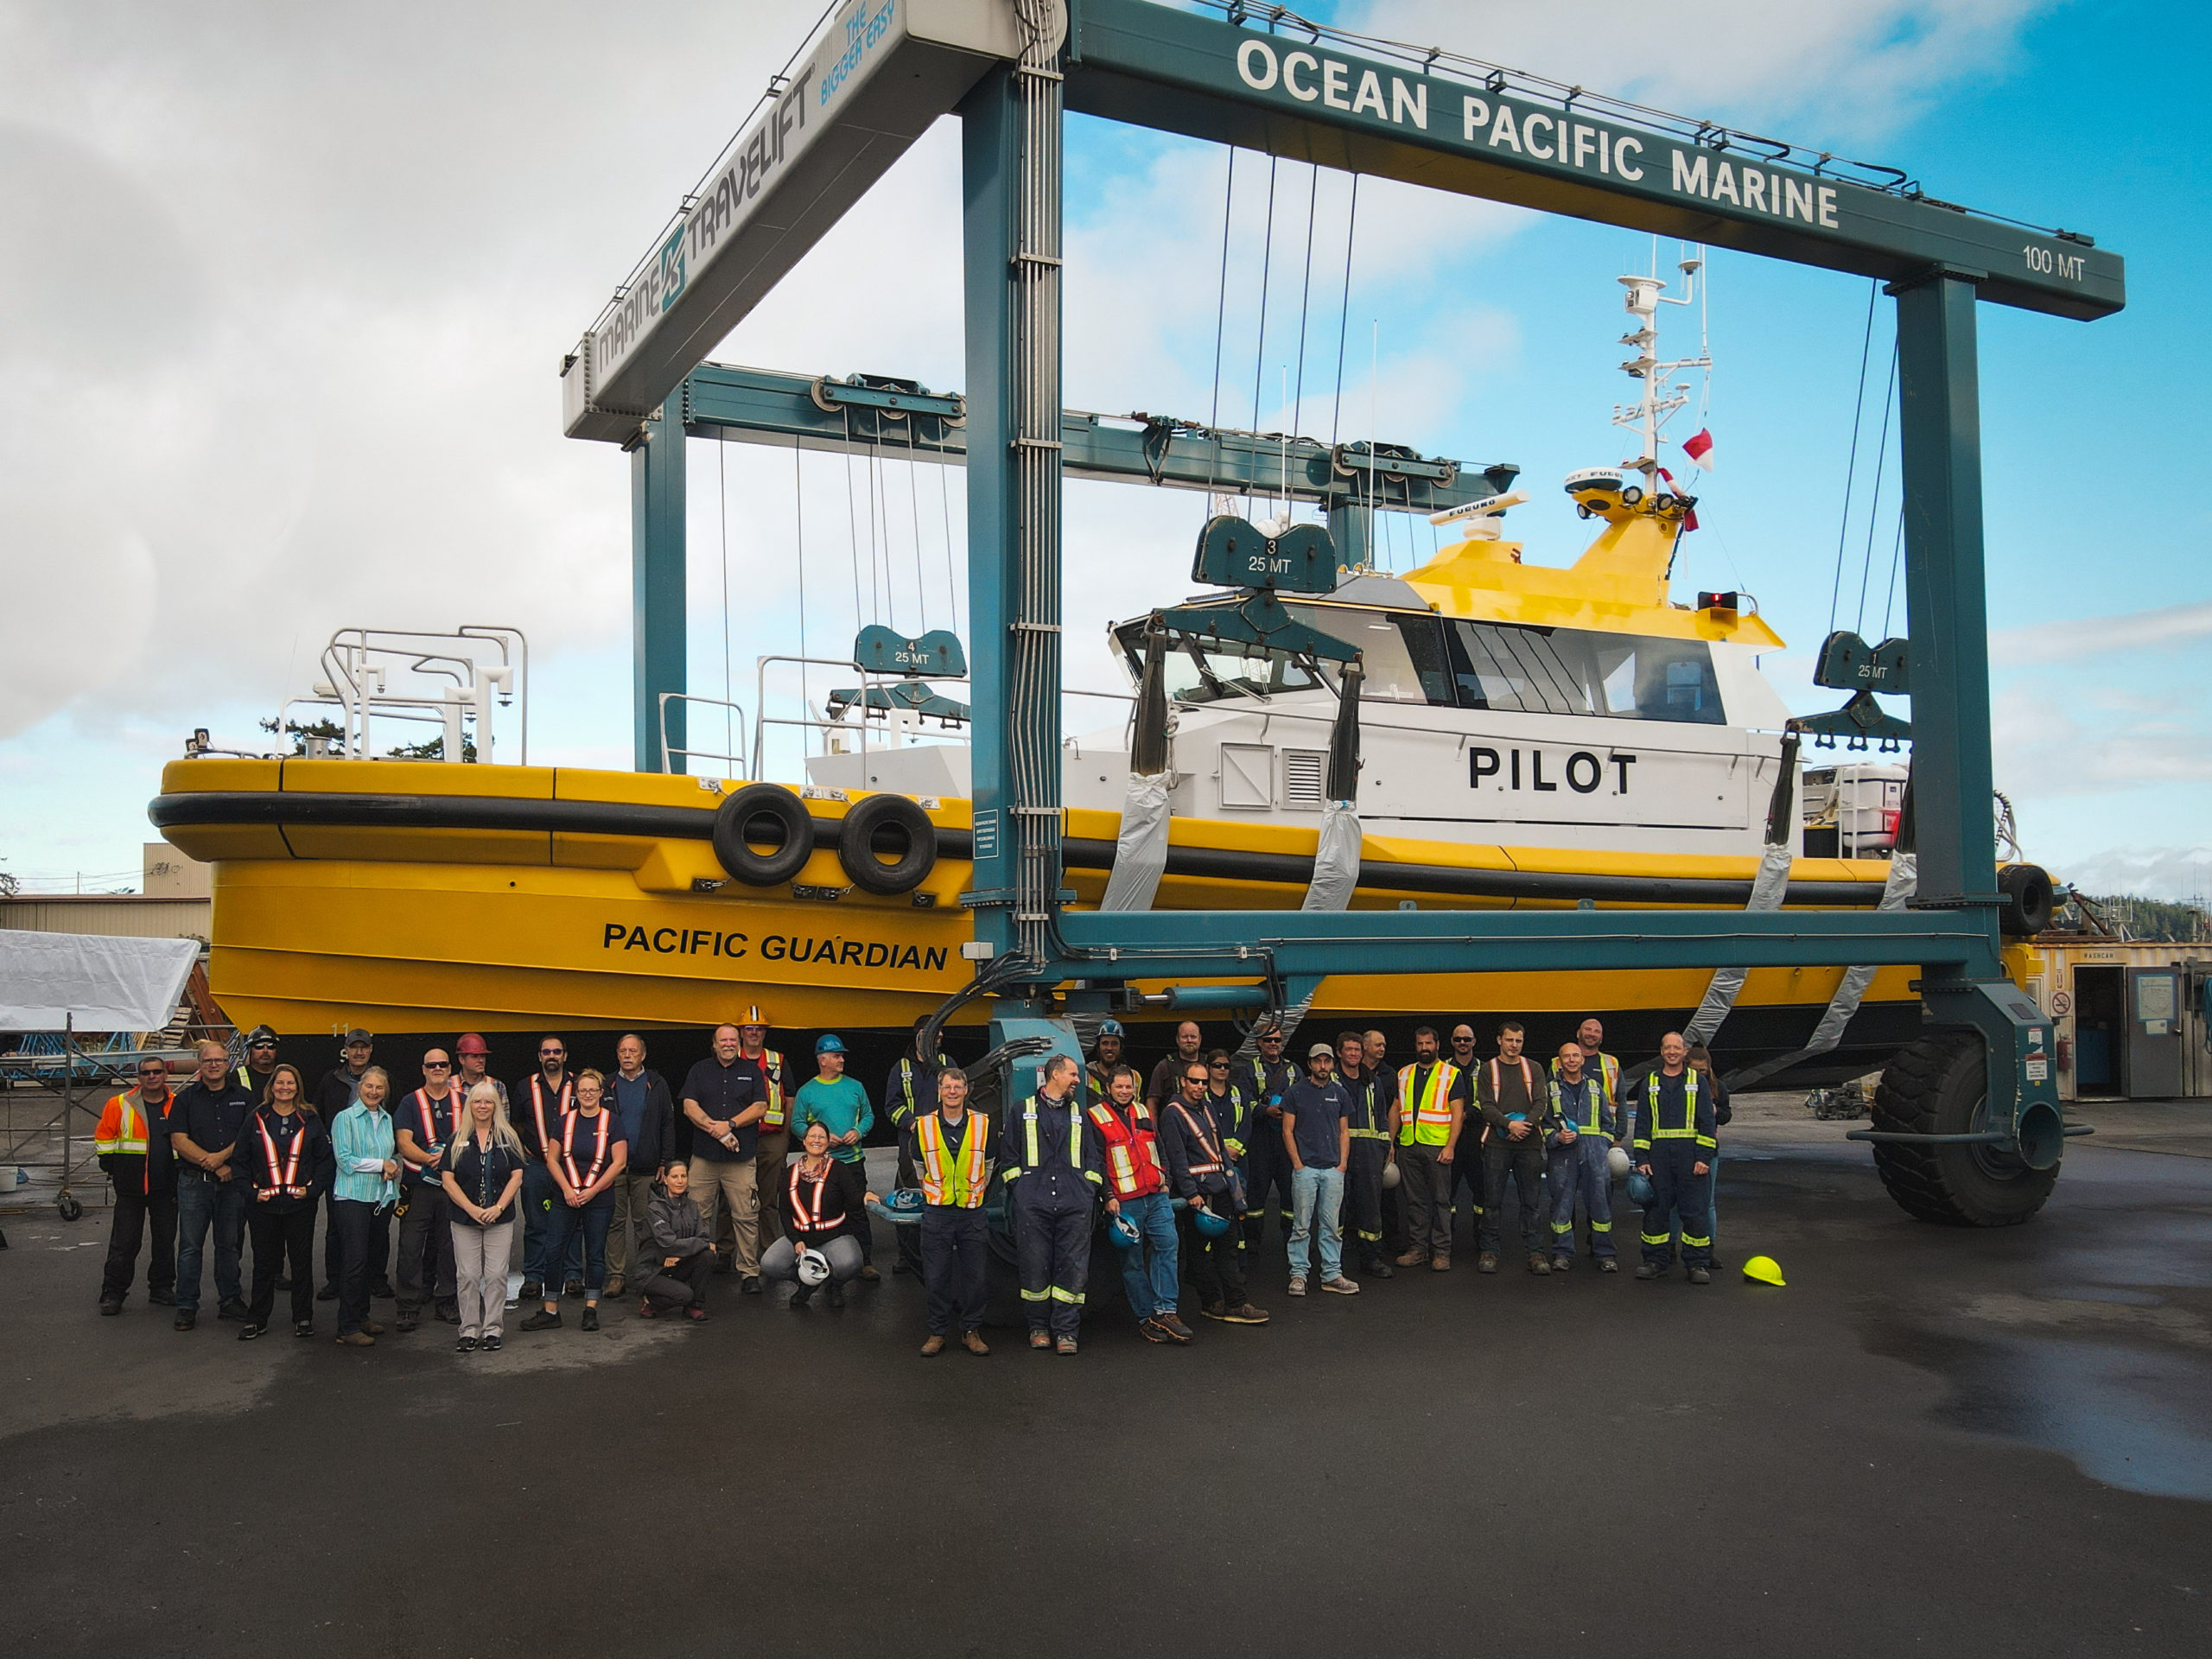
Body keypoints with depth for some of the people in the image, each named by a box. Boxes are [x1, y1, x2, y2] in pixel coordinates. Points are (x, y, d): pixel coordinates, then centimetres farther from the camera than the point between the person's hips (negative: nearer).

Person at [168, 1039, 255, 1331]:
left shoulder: (243, 1098, 9)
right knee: (190, 1246, -1)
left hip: (233, 1182, 1)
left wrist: (220, 1156, -15)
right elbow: (179, 1141, -4)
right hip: (194, 1183, -1)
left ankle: (230, 1300, 16)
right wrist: (213, 1165, -11)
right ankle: (186, 1307, 5)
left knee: (229, 1244, 8)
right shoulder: (185, 1098, 5)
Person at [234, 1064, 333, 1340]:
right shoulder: (256, 1120, 6)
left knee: (302, 1262, 5)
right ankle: (257, 1319, 18)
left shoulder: (310, 1121, 5)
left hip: (300, 1204, 0)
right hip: (263, 1204, 0)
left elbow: (326, 1160, 5)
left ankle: (303, 1317, 15)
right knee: (264, 1263, 7)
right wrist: (251, 1191, -6)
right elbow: (240, 1161, 6)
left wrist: (312, 1189, -7)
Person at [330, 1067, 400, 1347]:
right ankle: (348, 1328, -5)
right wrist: (381, 1164, -12)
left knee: (371, 1258, 11)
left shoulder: (388, 1120, 14)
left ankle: (362, 1316, 23)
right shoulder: (346, 1118, -4)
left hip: (382, 1197, 6)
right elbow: (345, 1159, -11)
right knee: (354, 1260, -9)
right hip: (354, 1196, -6)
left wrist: (392, 1166, -3)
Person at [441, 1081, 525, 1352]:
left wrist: (498, 1207, -11)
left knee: (496, 1275, -1)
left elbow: (517, 1176, 1)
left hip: (500, 1219, 0)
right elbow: (447, 1179, -1)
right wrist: (471, 1209, -12)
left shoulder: (508, 1138, 6)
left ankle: (492, 1330, 7)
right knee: (467, 1276, 1)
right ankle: (469, 1330, 9)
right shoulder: (457, 1141, 5)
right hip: (464, 1220, 0)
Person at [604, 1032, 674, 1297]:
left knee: (645, 1223, 4)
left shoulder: (657, 1084, 4)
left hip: (646, 1167, -1)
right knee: (615, 1223, 4)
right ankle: (616, 1275, 9)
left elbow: (668, 1125, 4)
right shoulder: (606, 1086, 8)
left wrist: (665, 1162, -2)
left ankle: (646, 1275, 11)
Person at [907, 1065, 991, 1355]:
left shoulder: (983, 1125, 2)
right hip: (936, 1212, 0)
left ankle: (971, 1331, 16)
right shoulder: (923, 1126, 1)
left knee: (976, 1276, 3)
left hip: (972, 1213, 0)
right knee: (936, 1277, 3)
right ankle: (938, 1332, 15)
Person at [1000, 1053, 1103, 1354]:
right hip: (1033, 1205, -2)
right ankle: (1038, 1326, 13)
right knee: (1036, 1266, -1)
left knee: (1073, 1266, -3)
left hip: (1075, 1205, 2)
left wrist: (1088, 1190, 7)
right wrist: (1019, 1188, 2)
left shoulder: (1080, 1115, 21)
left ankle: (1065, 1330, 3)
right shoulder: (1023, 1112, 13)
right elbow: (1008, 1154, 11)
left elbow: (1092, 1157, 20)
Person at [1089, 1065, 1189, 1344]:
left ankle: (1165, 1311, -5)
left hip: (1156, 1196, 4)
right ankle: (1145, 1318, 10)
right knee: (1133, 1261, 1)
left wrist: (1164, 1180, 12)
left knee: (1167, 1244, -9)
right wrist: (1108, 1197, -9)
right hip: (1124, 1202, -4)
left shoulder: (1145, 1112, 16)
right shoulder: (1096, 1117, -1)